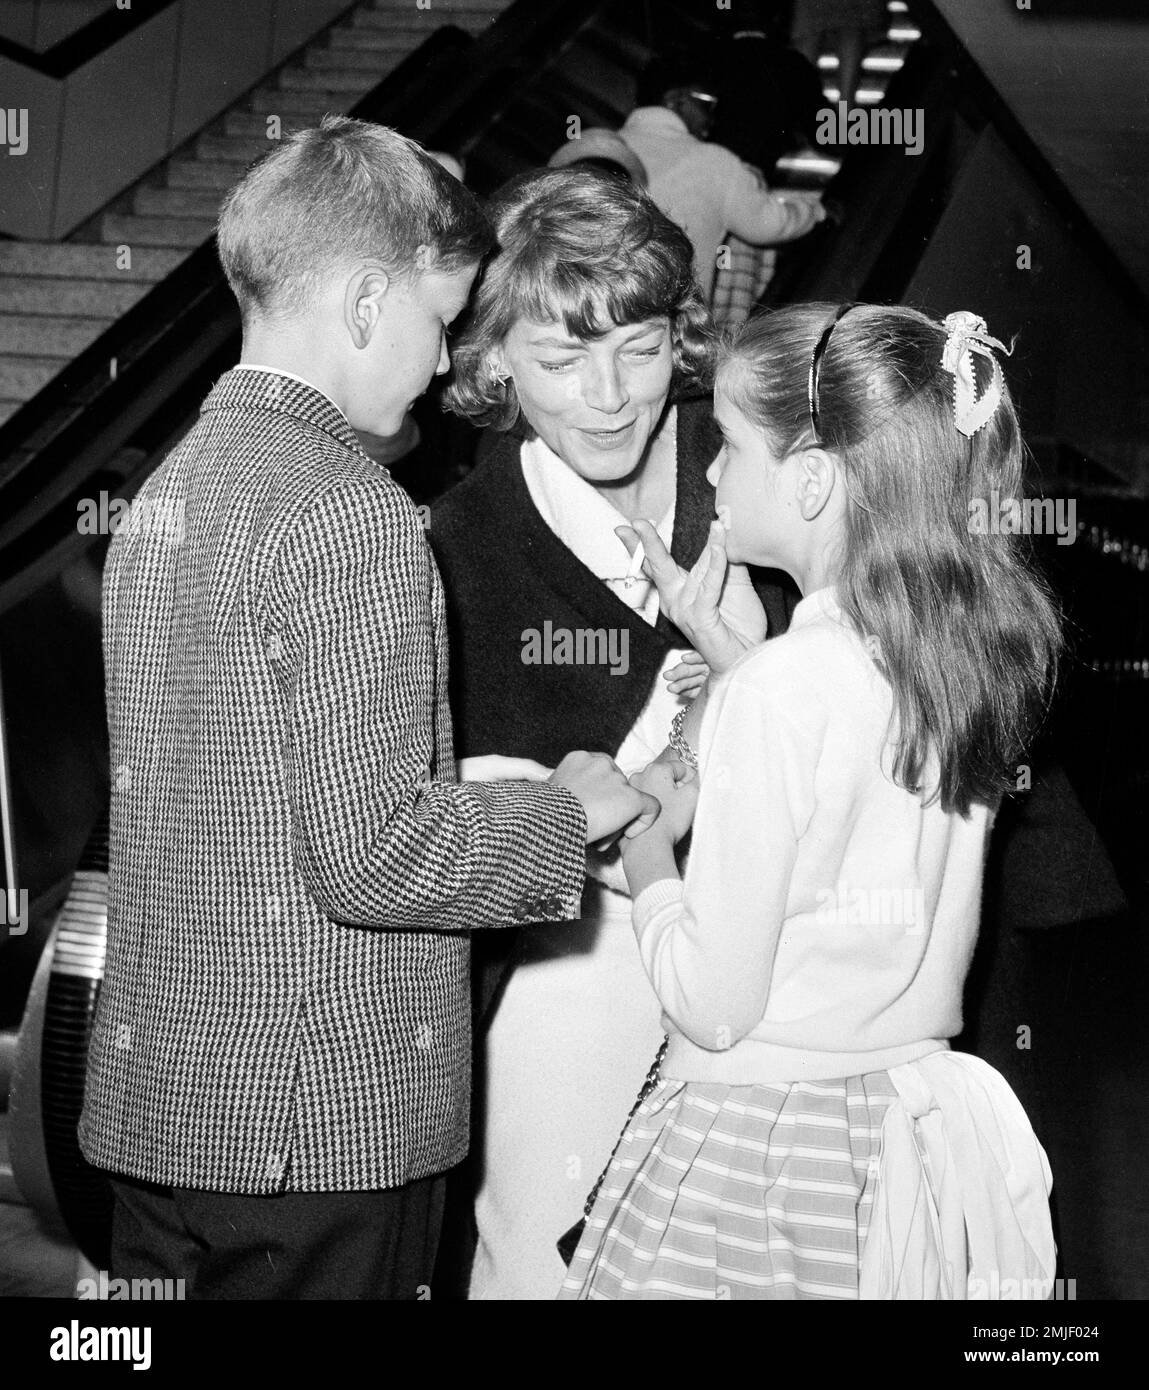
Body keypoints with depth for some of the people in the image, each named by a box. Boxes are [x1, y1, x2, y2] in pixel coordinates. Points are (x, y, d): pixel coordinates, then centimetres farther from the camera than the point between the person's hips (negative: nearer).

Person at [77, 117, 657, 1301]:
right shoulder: (349, 514, -17)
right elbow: (373, 855, -22)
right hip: (320, 1120, -8)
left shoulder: (171, 488, 9)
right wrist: (565, 813, -6)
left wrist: (486, 793, 14)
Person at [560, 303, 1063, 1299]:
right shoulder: (973, 641, 0)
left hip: (761, 1144, -7)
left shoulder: (780, 690, -21)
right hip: (911, 1131, 7)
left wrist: (646, 849, -1)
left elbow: (714, 1004, -17)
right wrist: (714, 643, 17)